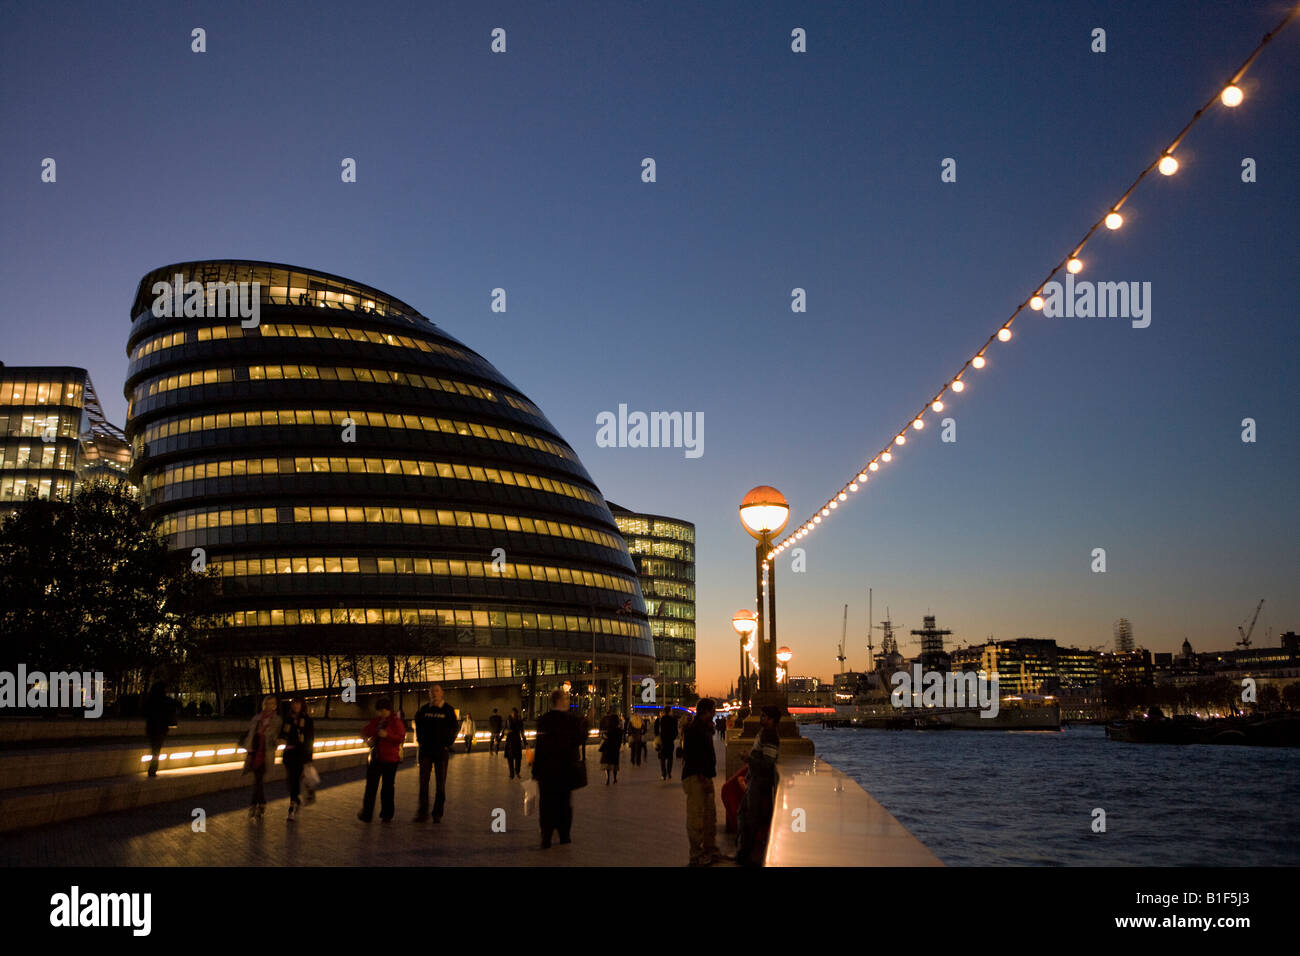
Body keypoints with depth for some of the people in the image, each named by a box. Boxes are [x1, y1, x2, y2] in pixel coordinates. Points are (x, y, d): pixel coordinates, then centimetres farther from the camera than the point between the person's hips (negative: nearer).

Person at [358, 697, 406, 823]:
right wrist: (367, 739, -1)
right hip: (375, 757, 5)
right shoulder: (375, 720, 9)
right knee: (370, 785, 0)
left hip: (390, 758, -5)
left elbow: (401, 738, -12)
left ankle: (386, 815, 13)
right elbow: (365, 732, 21)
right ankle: (366, 814, 3)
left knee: (387, 787, 3)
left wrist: (387, 735, -24)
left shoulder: (396, 721, -6)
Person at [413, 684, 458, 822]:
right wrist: (420, 742, 7)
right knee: (423, 782, -3)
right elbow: (418, 727, 16)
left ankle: (437, 814, 9)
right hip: (426, 750, 2)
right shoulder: (424, 710, 5)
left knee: (441, 783, 2)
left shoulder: (448, 710, -1)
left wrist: (448, 744, -5)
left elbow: (453, 729, 2)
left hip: (441, 750, -1)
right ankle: (423, 812, 2)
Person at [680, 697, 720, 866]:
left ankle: (710, 850, 27)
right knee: (696, 817, -4)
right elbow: (690, 756, -20)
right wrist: (701, 777, -21)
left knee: (710, 815, 15)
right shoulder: (693, 729, -14)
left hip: (705, 777, 10)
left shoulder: (705, 729, 17)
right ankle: (696, 855, 2)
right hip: (695, 777, -10)